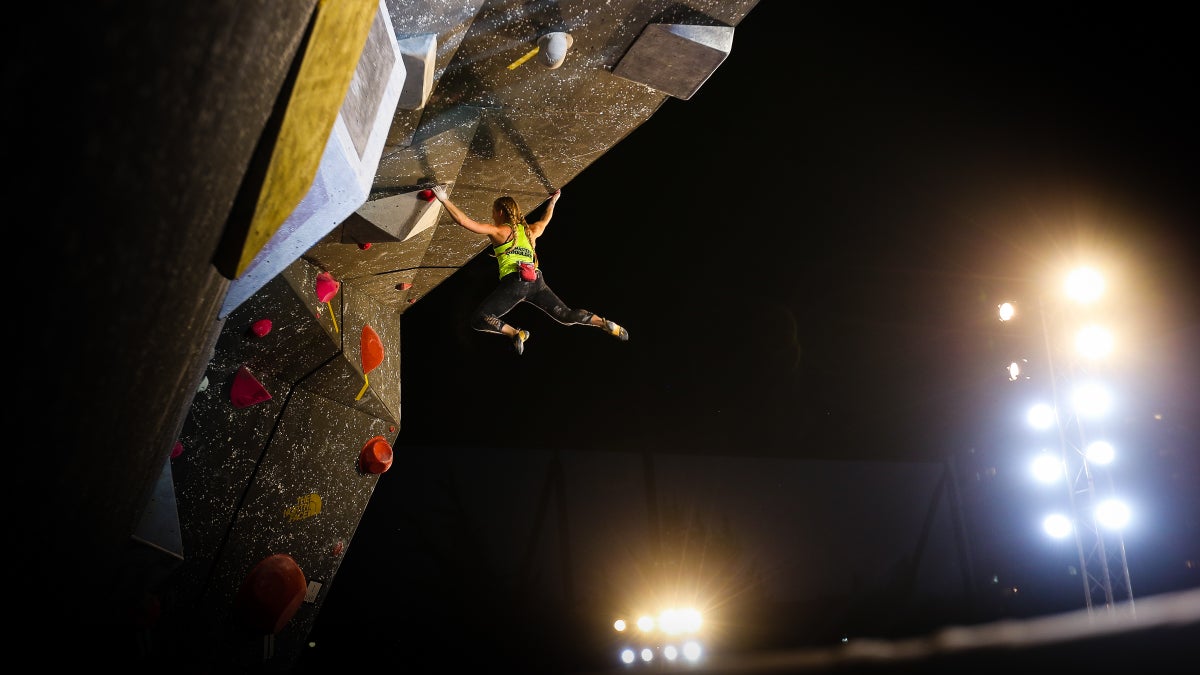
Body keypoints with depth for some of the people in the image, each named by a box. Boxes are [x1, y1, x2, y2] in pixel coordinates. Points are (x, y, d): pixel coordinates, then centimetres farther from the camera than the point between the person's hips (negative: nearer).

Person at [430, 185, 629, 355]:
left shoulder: (498, 231, 7)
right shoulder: (530, 231, 24)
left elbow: (463, 221, 0)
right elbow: (544, 220, 48)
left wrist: (444, 200, 7)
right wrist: (553, 202, 65)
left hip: (515, 281, -6)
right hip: (536, 281, 6)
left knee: (478, 321, -6)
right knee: (567, 316, 16)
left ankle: (515, 333, -20)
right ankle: (607, 324, 1)